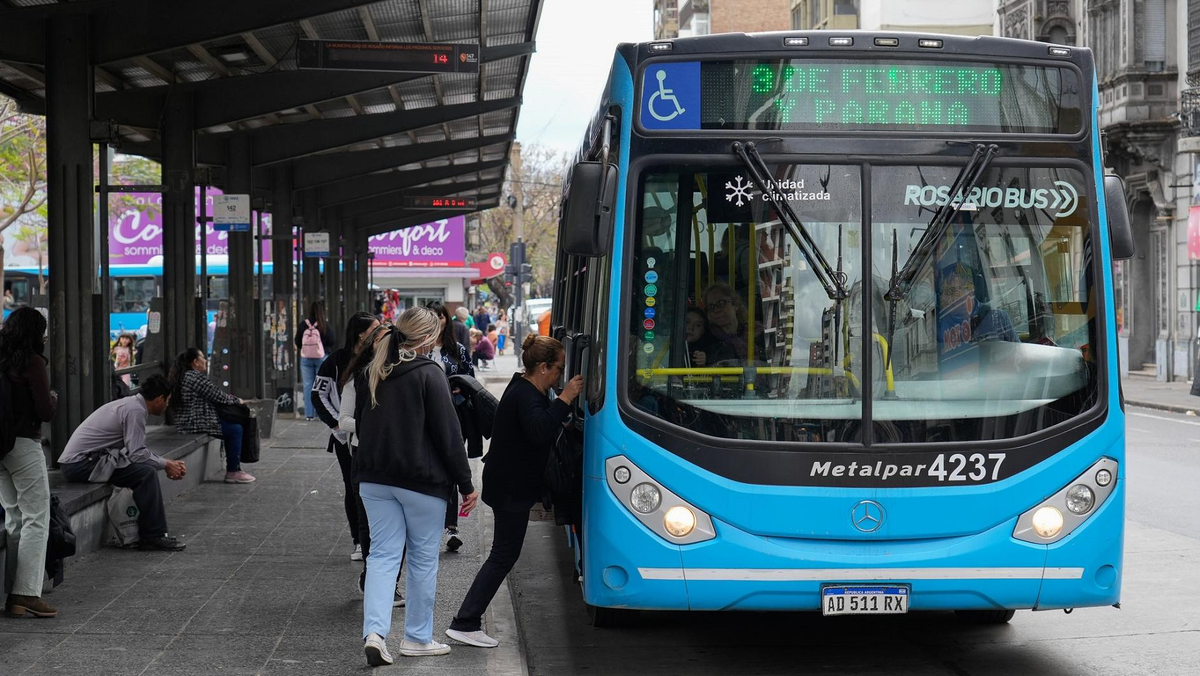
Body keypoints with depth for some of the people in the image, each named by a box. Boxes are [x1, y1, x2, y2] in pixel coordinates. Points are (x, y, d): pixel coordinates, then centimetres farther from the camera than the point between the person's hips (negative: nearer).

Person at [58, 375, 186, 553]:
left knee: (147, 468, 13)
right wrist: (166, 465, -4)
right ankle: (153, 536, -14)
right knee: (147, 473, -19)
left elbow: (137, 450, 20)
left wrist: (169, 463, 14)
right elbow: (137, 454, -19)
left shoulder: (131, 404, 16)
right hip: (81, 463, -10)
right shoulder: (135, 410, -15)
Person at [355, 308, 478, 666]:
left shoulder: (371, 373, 8)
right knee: (423, 557, 8)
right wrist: (466, 484, -7)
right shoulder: (429, 374, -12)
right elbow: (448, 434, -12)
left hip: (375, 478, 5)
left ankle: (374, 631, -11)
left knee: (383, 554, 5)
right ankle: (417, 638, 16)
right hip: (421, 481, -5)